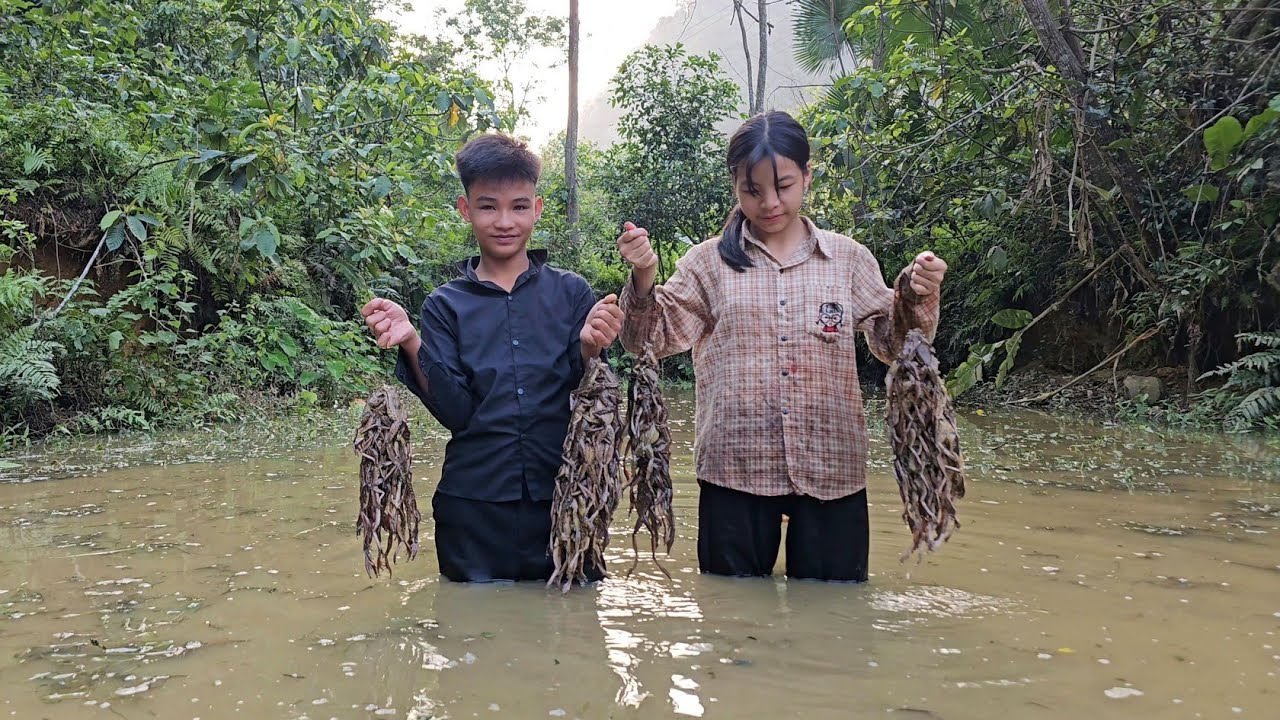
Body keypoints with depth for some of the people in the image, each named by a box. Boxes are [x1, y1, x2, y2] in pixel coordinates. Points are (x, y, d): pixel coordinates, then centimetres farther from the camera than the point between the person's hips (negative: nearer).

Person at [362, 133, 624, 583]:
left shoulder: (571, 292, 4)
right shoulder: (445, 305, 6)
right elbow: (456, 411, -5)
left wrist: (589, 350, -21)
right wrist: (412, 346, -18)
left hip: (563, 498, 0)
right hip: (474, 508, 0)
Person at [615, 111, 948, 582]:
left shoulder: (848, 258, 8)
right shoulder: (709, 262, 5)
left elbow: (892, 343, 10)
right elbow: (652, 340, 1)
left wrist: (919, 299, -9)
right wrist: (642, 279, -16)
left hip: (833, 470, 1)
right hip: (735, 471, -1)